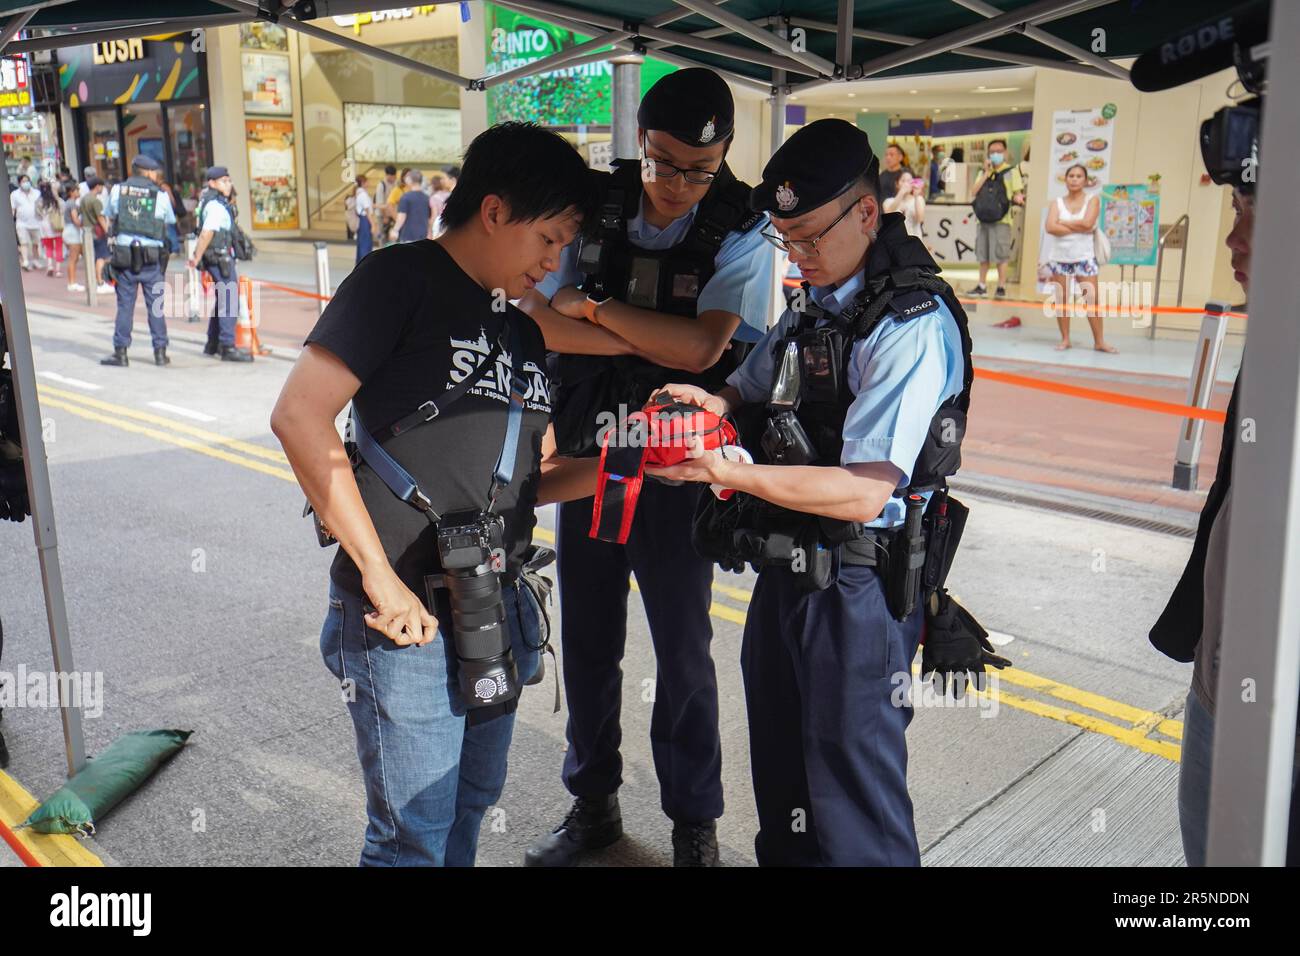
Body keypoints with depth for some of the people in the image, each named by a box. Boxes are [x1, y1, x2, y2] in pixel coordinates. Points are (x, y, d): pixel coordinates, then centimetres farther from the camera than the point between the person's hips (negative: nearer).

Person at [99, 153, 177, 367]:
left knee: (124, 304, 6)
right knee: (156, 305, 6)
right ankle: (160, 351, 8)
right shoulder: (161, 195, -1)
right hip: (151, 256, -1)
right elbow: (170, 221, 8)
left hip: (123, 254, 1)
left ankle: (120, 352, 9)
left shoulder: (117, 190, 3)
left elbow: (109, 215, 12)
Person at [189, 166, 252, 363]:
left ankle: (212, 344, 27)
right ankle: (228, 347, -9)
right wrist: (196, 258, -20)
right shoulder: (217, 206, -17)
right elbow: (206, 234, -25)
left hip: (221, 257, 11)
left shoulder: (208, 199, 15)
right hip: (220, 258, -11)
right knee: (229, 302, -9)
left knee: (222, 300, 18)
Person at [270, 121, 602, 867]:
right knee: (416, 837, 3)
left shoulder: (524, 329, 14)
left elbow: (530, 478, 14)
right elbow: (300, 417, -19)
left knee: (472, 804, 20)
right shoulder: (402, 280, -9)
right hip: (407, 615, -7)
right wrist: (379, 577, -20)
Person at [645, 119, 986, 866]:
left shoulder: (913, 324, -19)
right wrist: (710, 401, -4)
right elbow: (756, 392, 20)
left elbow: (863, 493, -25)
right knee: (779, 778, 24)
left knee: (852, 808, 6)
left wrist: (728, 472, -32)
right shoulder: (814, 299, 9)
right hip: (785, 569, 9)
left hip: (856, 587, -8)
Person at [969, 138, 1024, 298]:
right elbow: (974, 192, 4)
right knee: (983, 255, 9)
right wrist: (986, 174, -4)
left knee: (1001, 255, -7)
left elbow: (1018, 192, -1)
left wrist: (1018, 198, -25)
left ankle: (1001, 287, -2)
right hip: (983, 218, 5)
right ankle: (982, 286, 16)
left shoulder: (1011, 171, 4)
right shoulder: (984, 172, 15)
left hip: (1002, 219, -5)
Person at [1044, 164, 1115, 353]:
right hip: (1059, 256, 2)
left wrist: (1063, 223, -7)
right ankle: (1065, 339, 14)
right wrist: (1078, 228, -14)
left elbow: (1087, 223, -15)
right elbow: (1050, 227, -12)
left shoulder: (1092, 200, 2)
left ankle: (1099, 341, 2)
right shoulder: (1057, 203, 5)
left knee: (1091, 300, -3)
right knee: (1061, 300, 4)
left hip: (1084, 256, -1)